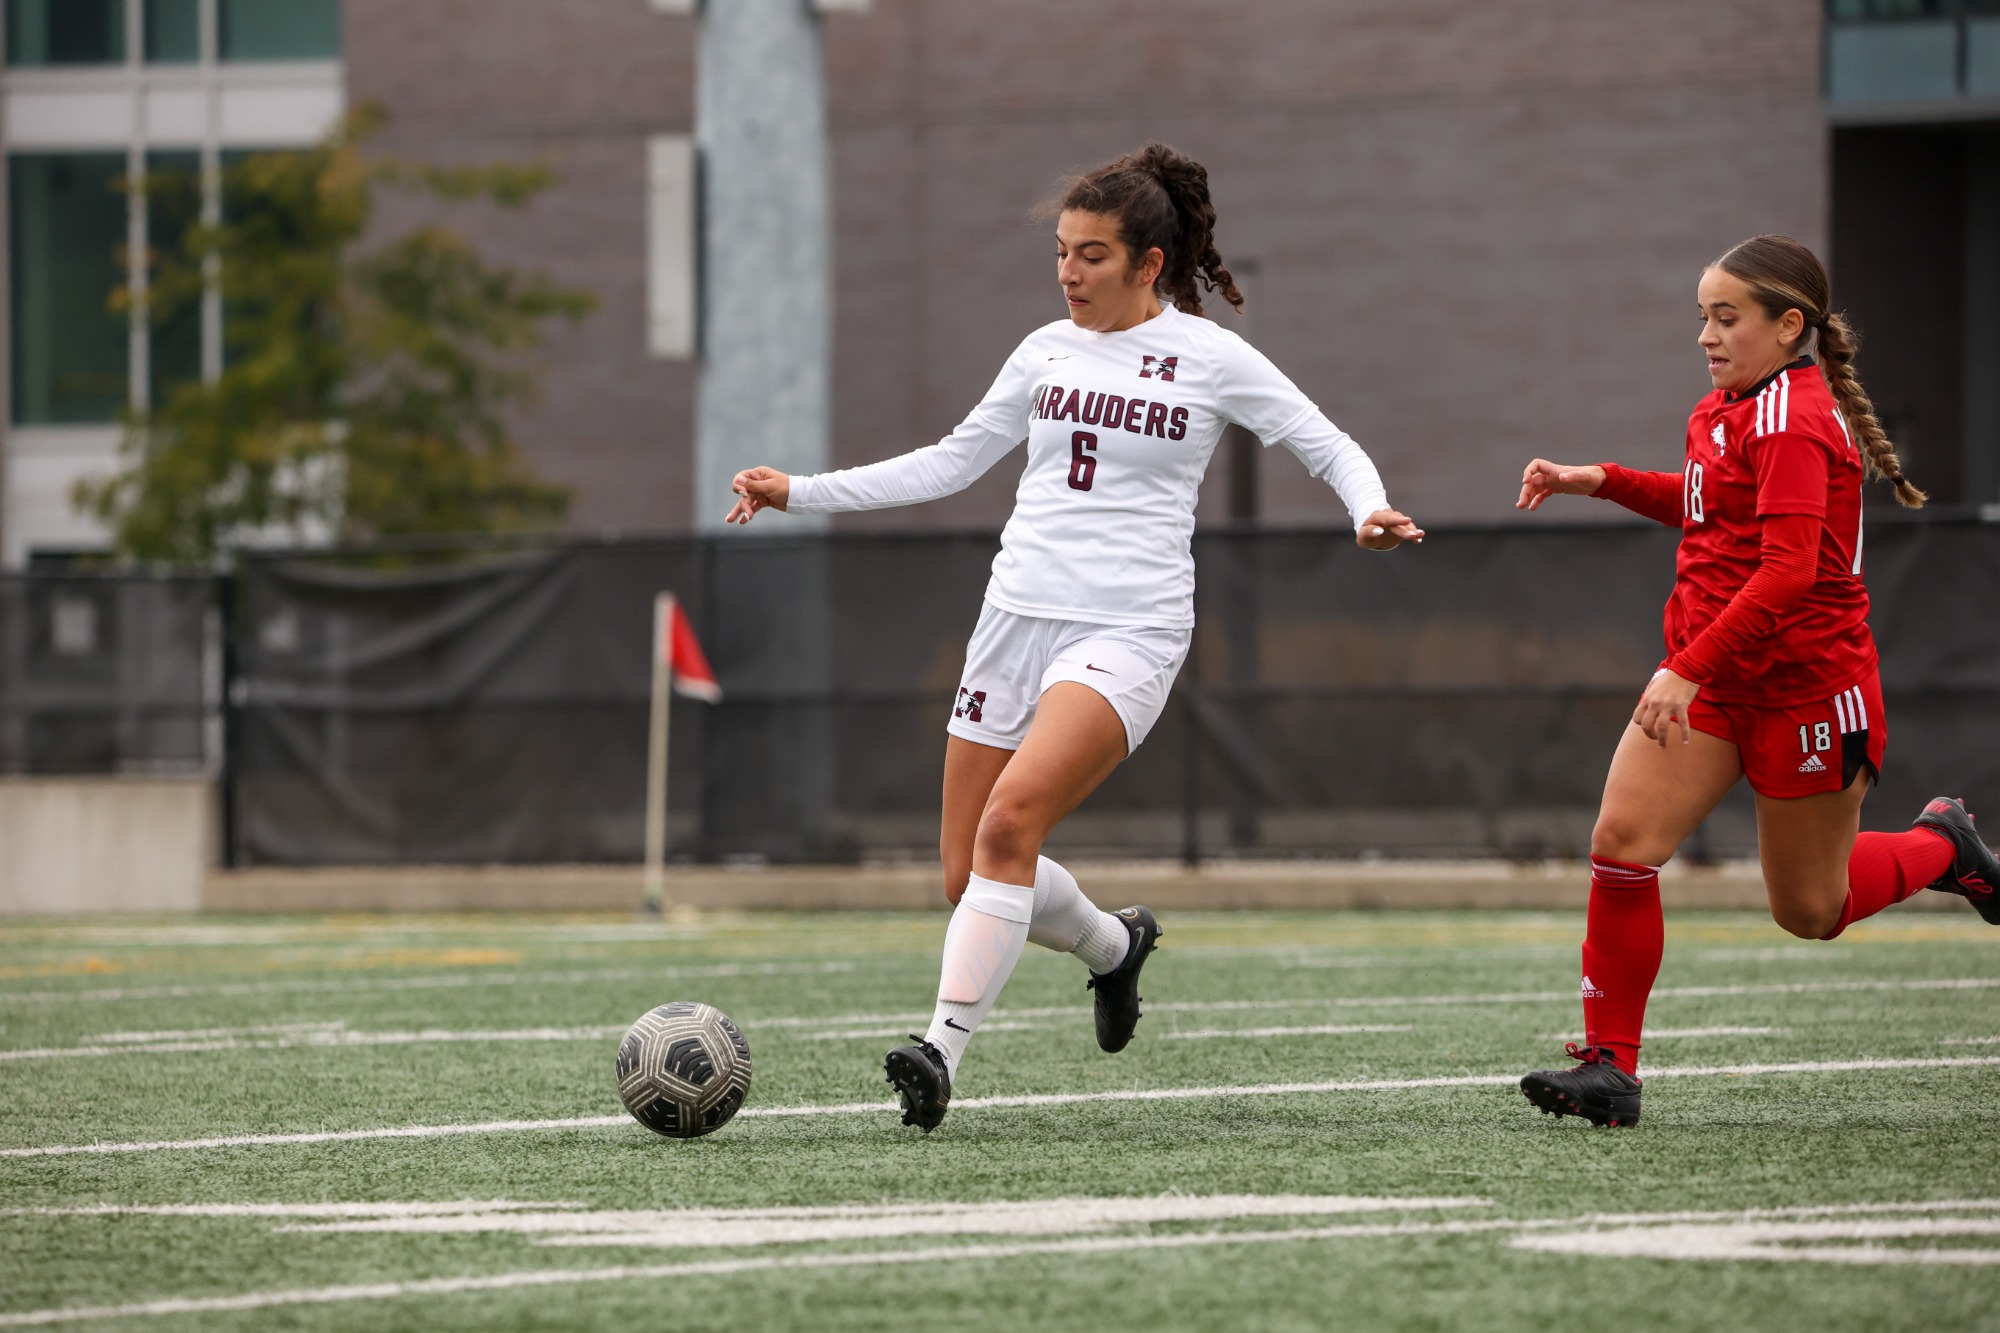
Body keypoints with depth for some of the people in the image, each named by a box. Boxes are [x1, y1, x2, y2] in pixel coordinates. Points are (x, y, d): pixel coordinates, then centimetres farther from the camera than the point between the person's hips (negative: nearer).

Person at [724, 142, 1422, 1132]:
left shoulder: (1209, 357, 0)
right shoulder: (1048, 351, 12)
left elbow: (1329, 447, 5)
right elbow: (950, 463, 21)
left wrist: (1368, 509, -17)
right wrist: (799, 493, 16)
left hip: (1126, 632, -5)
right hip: (1018, 615, 6)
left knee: (1011, 819, -28)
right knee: (967, 879, 3)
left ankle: (944, 1049, -28)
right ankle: (1112, 946, 34)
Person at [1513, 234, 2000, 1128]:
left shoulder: (1792, 420, -18)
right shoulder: (1729, 410, 10)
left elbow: (1787, 572, -27)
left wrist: (1690, 668, -32)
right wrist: (1602, 482, 18)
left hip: (1803, 683, -8)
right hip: (1709, 677, 8)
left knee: (1810, 911, 7)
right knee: (1621, 844, -12)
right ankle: (1610, 1066, -8)